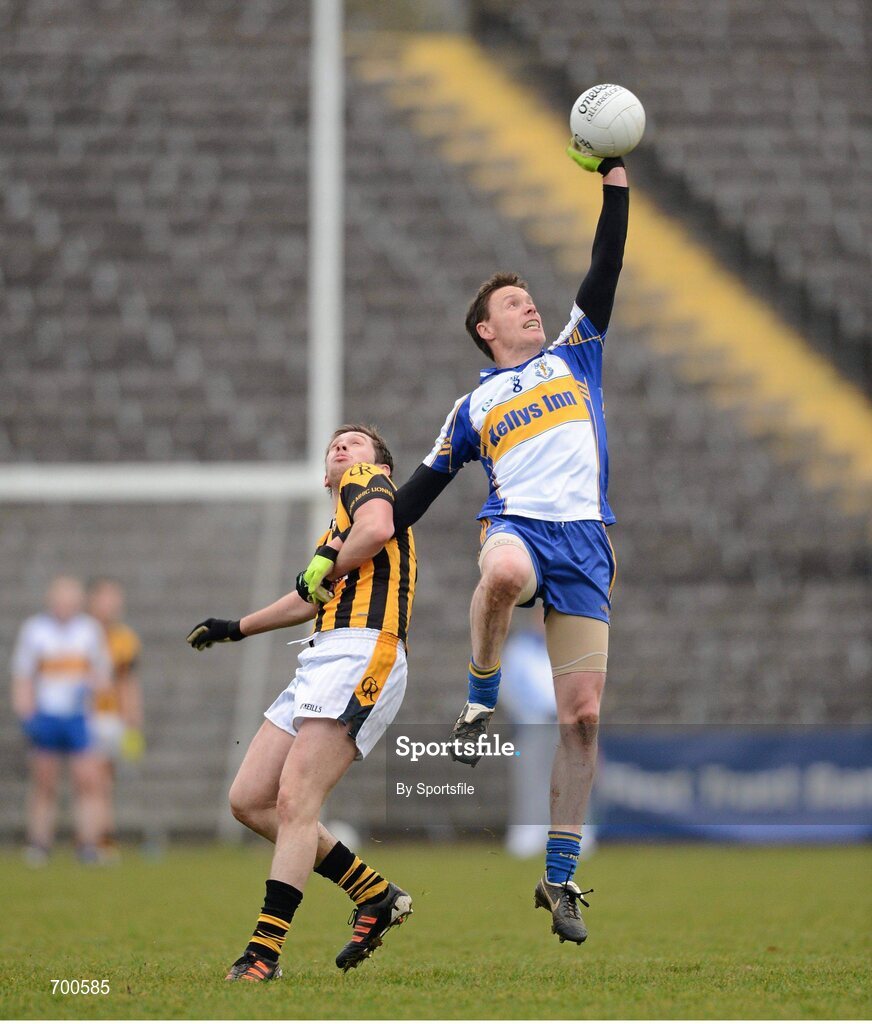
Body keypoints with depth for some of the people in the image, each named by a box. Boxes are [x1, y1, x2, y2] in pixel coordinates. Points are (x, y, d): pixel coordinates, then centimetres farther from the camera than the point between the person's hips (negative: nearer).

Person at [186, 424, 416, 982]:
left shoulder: (367, 477, 7)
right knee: (249, 800, 5)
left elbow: (377, 528, -18)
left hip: (361, 653, -10)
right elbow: (315, 599, 46)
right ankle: (375, 894, 9)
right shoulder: (343, 513, 32)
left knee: (294, 802, -18)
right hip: (325, 659, 10)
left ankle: (264, 955, -21)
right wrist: (236, 628, 56)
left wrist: (325, 567, -3)